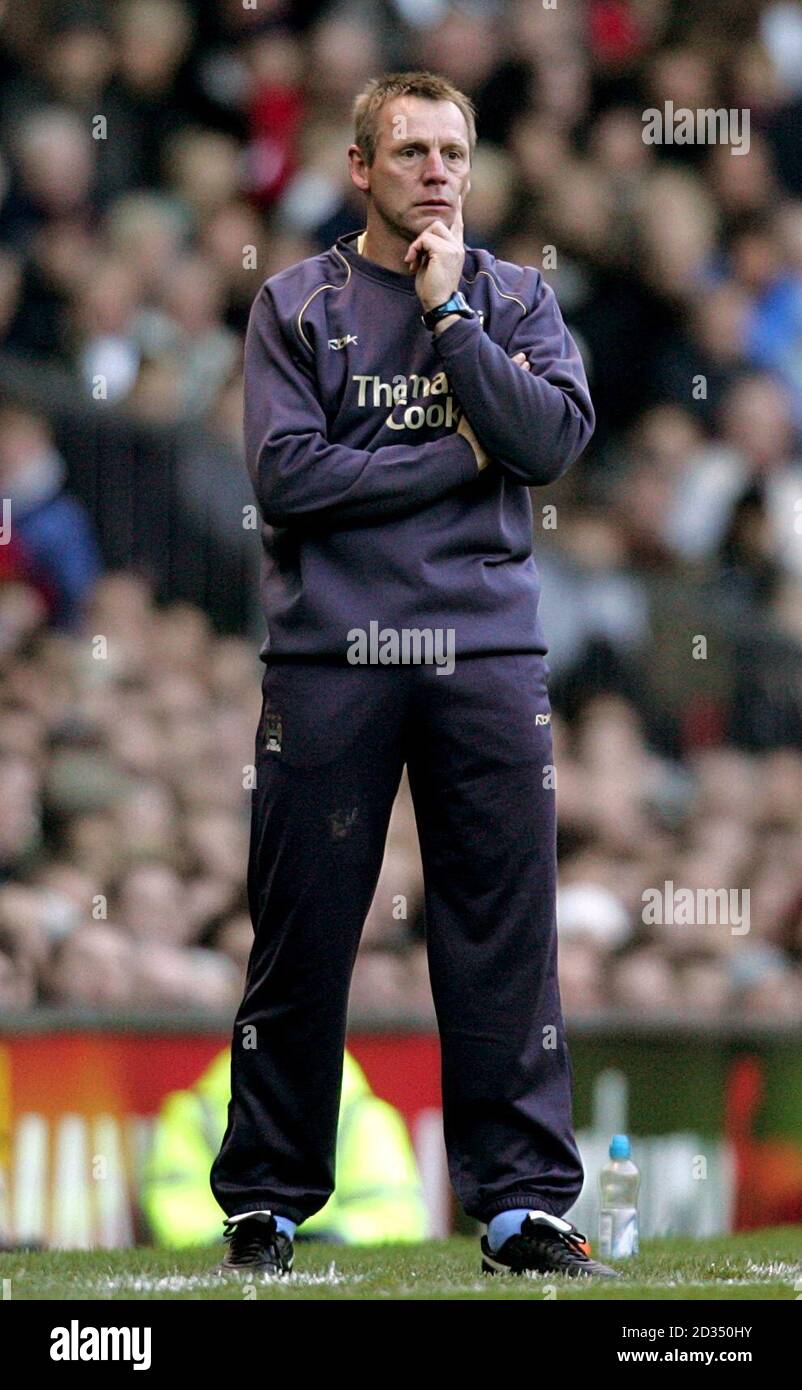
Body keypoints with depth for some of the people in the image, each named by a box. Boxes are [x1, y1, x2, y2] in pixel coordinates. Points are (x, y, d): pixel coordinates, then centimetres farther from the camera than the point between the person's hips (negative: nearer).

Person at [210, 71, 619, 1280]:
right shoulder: (295, 306, 6)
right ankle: (268, 1202, 9)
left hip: (487, 655, 1)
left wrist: (449, 313, -7)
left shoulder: (514, 300, 12)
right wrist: (460, 456, -6)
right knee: (301, 940, 1)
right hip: (330, 656, -1)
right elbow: (287, 476, -7)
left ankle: (522, 1203, 2)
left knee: (504, 933, -2)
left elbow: (551, 440, -5)